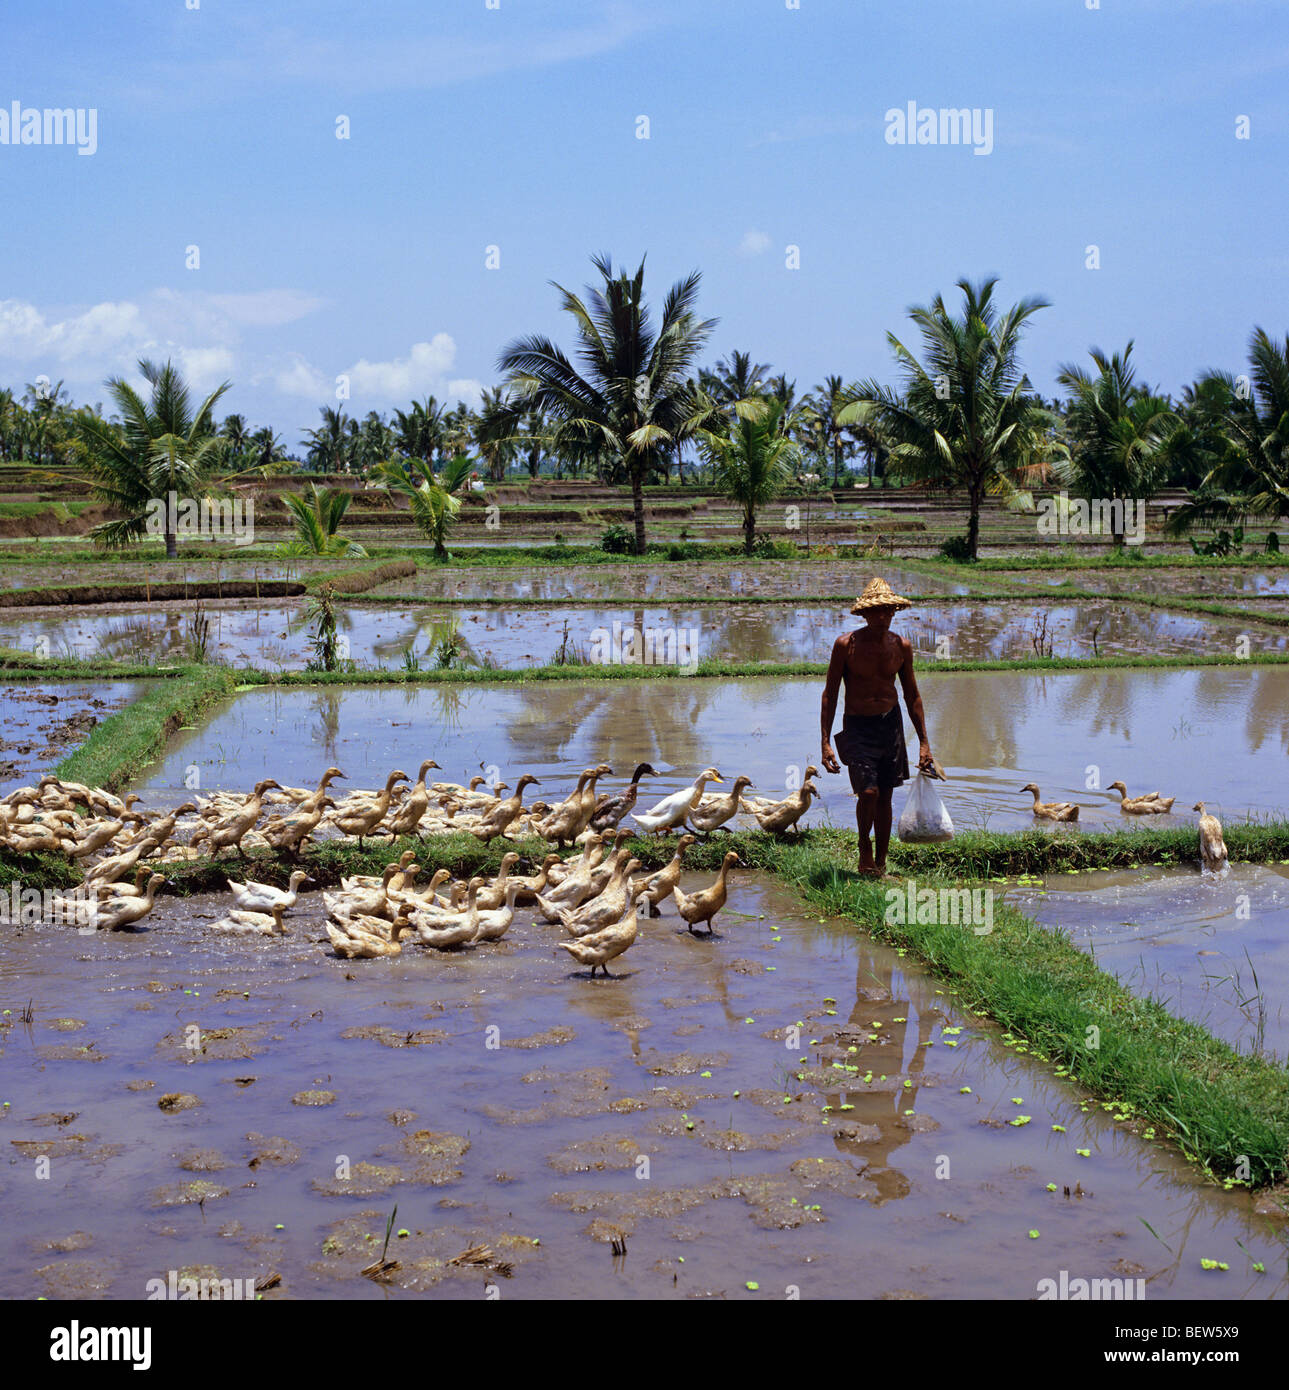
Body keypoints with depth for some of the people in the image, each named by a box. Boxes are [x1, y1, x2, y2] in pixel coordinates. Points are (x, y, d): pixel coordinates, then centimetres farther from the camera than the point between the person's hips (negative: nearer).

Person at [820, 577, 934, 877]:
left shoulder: (901, 647, 1)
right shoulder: (846, 644, -11)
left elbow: (912, 696, 11)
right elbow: (830, 694, -6)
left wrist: (924, 743, 9)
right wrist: (826, 742, -11)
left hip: (891, 723, 4)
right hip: (857, 726, -4)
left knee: (885, 797, 6)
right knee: (869, 792, -17)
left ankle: (880, 863, 18)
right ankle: (864, 846, 11)